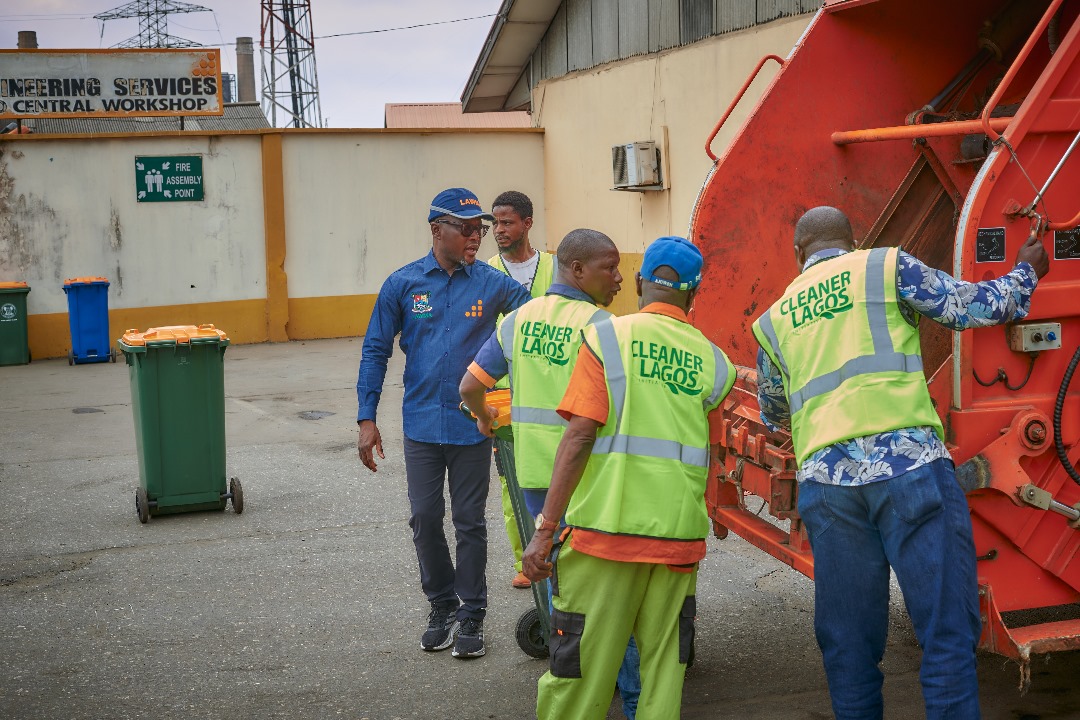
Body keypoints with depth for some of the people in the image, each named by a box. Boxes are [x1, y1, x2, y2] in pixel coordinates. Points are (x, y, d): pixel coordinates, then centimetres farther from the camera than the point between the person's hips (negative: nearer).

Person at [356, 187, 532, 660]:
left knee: (469, 522, 6)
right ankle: (441, 606, 27)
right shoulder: (403, 284, -1)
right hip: (421, 424, 1)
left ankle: (471, 615, 19)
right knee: (425, 520, 7)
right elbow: (376, 351, 3)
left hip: (472, 425, -1)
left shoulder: (492, 284, -3)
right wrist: (367, 419, -1)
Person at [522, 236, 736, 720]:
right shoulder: (713, 361, 9)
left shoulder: (608, 336, -2)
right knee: (664, 666, 12)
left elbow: (580, 435, -10)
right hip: (678, 534, 3)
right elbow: (705, 453, 10)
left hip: (607, 527, -3)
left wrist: (544, 528, -10)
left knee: (580, 666, 5)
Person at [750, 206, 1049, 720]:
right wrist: (1025, 272, 33)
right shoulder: (886, 267, 11)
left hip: (824, 479, 4)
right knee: (946, 630, 0)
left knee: (847, 643, 10)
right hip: (909, 464, -3)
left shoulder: (774, 319, 21)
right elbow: (974, 307, 12)